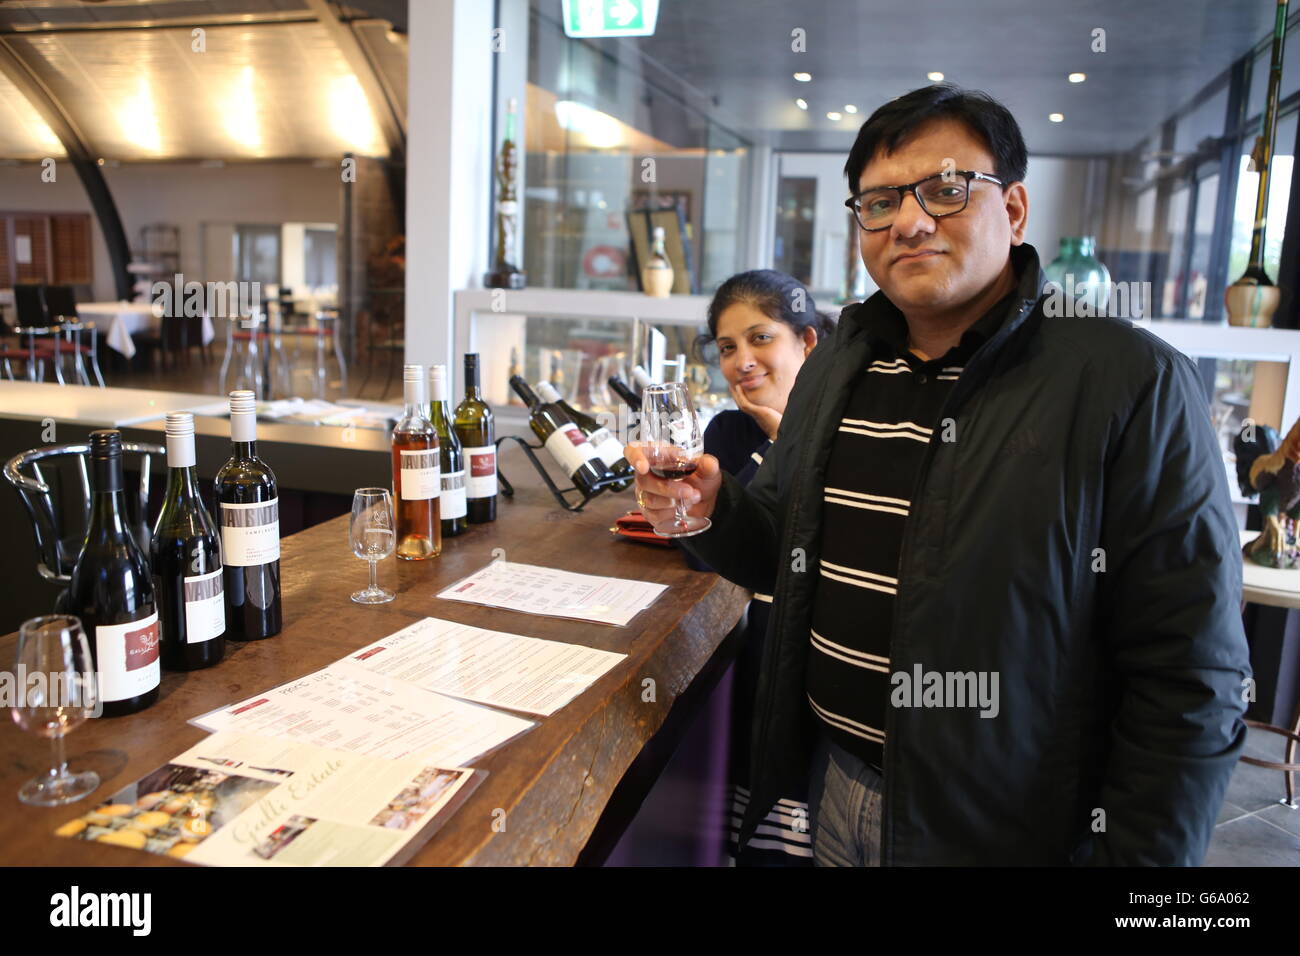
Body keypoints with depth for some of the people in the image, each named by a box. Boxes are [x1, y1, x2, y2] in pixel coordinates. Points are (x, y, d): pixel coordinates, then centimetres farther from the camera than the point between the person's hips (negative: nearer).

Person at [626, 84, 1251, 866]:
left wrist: (1136, 856, -18)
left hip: (1011, 830, -5)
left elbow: (1190, 680, -16)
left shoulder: (1133, 383, -16)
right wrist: (712, 507, -8)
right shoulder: (834, 369, 3)